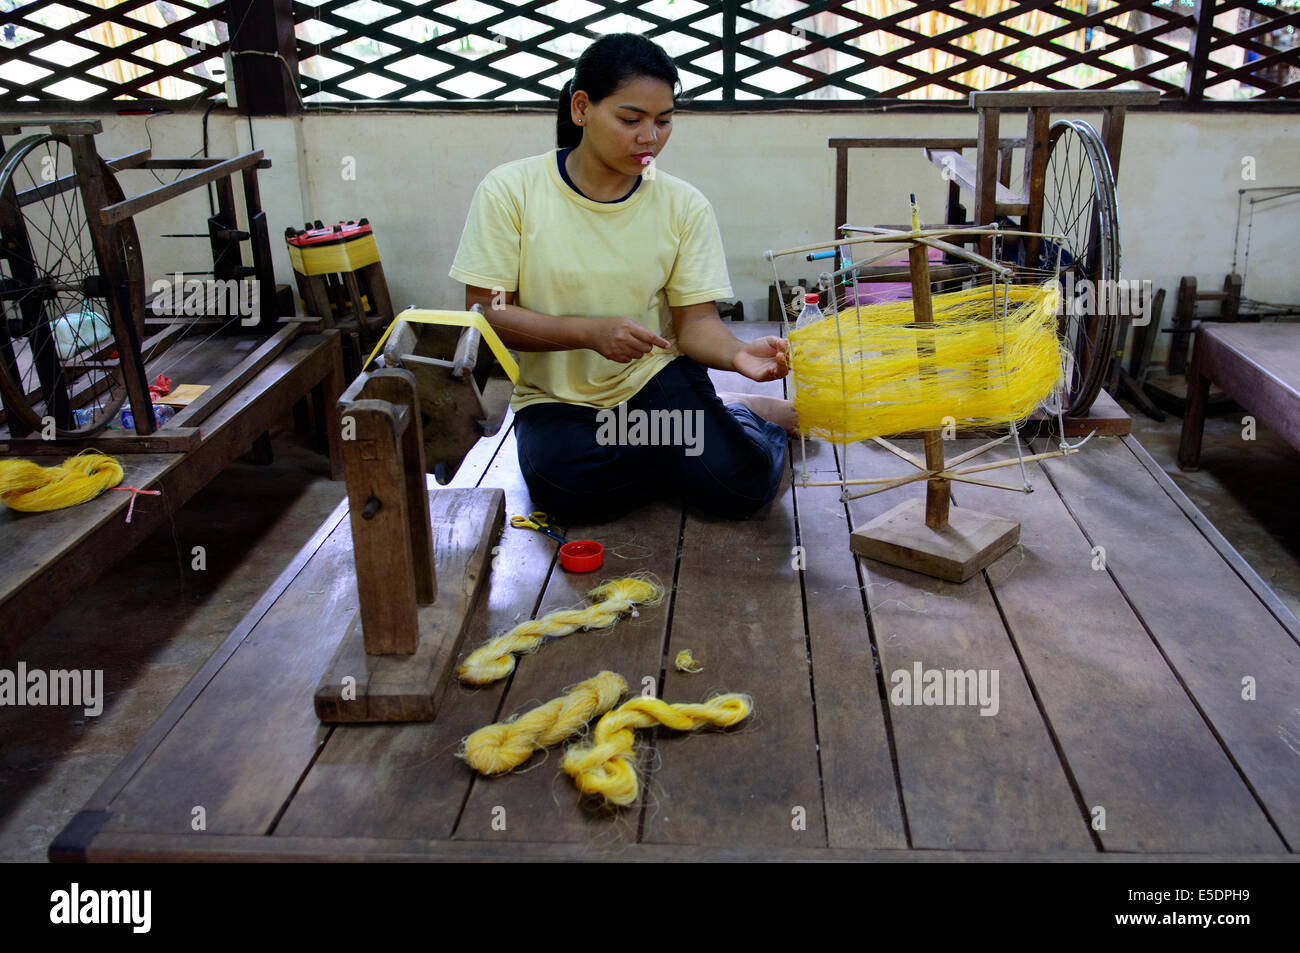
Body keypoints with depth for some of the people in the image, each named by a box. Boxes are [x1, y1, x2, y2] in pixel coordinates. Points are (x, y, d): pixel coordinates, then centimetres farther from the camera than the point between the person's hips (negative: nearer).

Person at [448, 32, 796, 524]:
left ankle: (745, 412, 11)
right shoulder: (509, 190, -9)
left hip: (656, 377, 0)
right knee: (569, 489, -31)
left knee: (737, 485, -24)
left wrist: (736, 352, -29)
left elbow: (695, 321, -5)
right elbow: (484, 312, -10)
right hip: (555, 396, 0)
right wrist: (591, 331, -25)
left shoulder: (684, 205, -3)